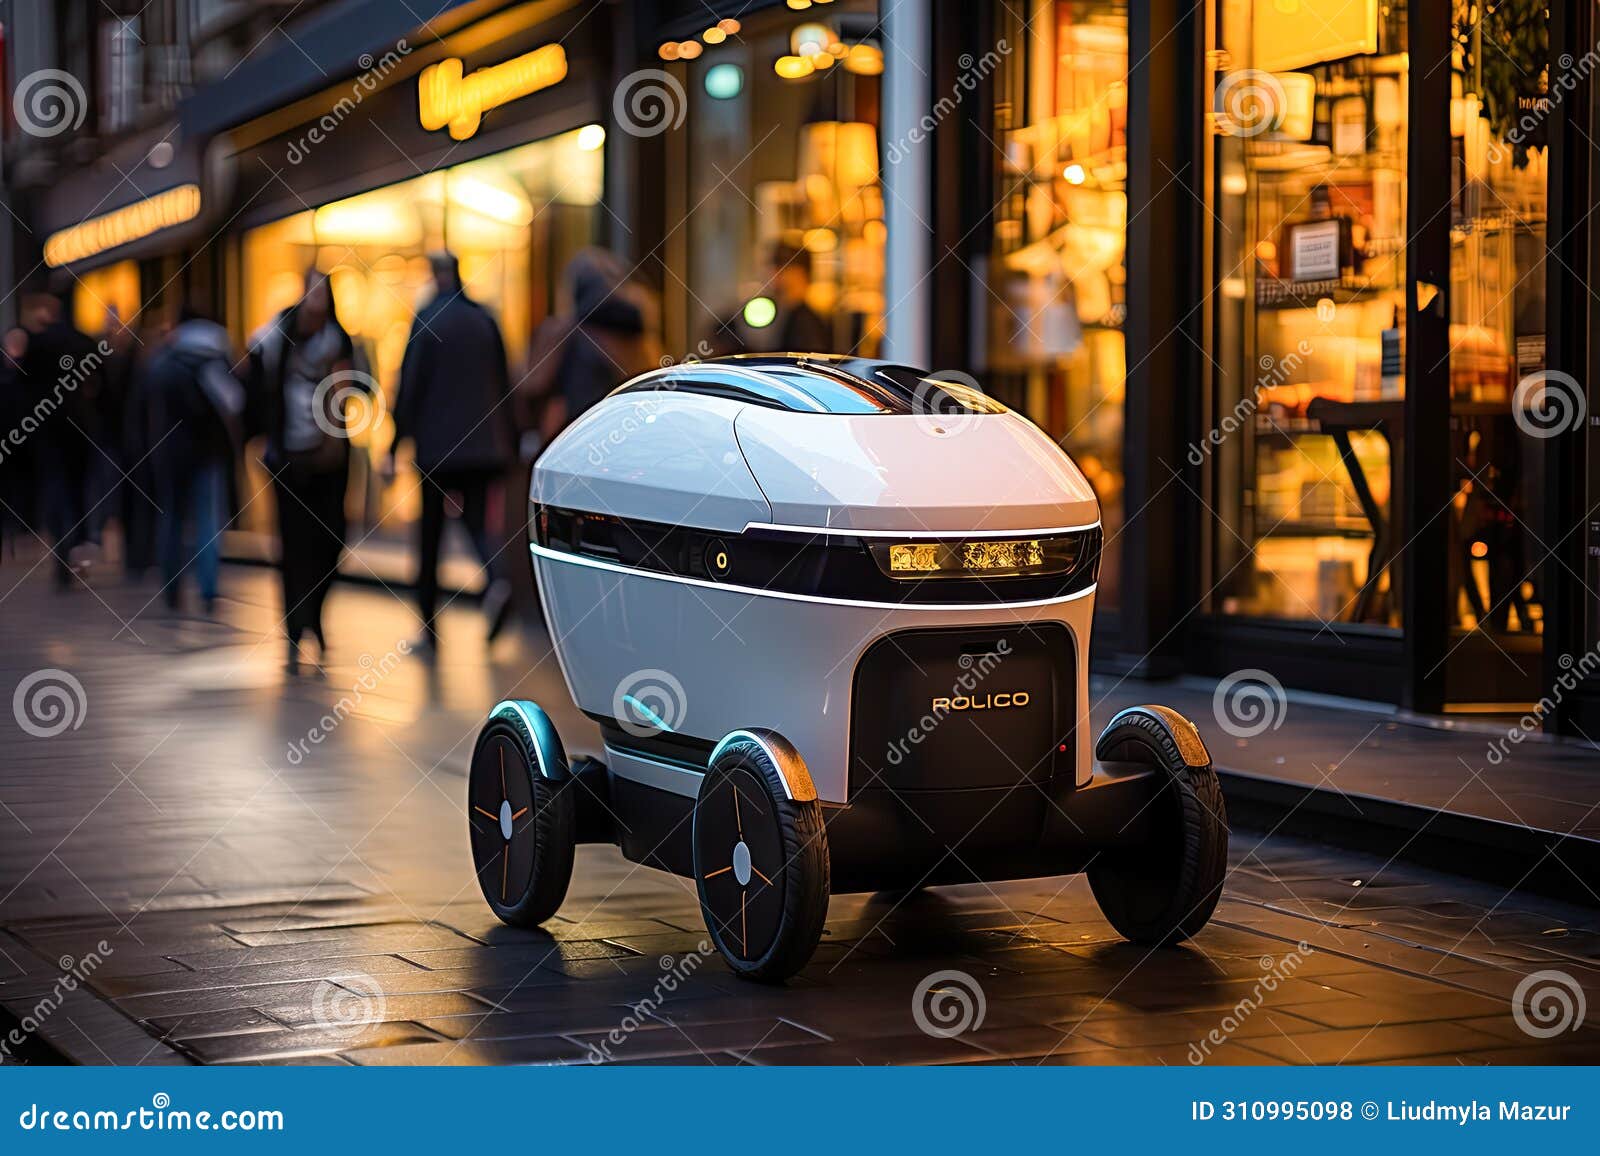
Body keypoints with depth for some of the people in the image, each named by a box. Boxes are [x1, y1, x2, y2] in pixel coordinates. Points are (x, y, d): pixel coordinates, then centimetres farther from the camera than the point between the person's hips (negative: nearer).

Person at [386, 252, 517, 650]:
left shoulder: (427, 320, -7)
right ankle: (496, 580, -24)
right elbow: (503, 384, 10)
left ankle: (429, 627, 11)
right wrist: (505, 444, 17)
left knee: (430, 533, 6)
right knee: (476, 521, 7)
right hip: (481, 445, 4)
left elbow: (409, 386, -9)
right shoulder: (484, 319, 7)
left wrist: (393, 447, -6)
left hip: (436, 446, -4)